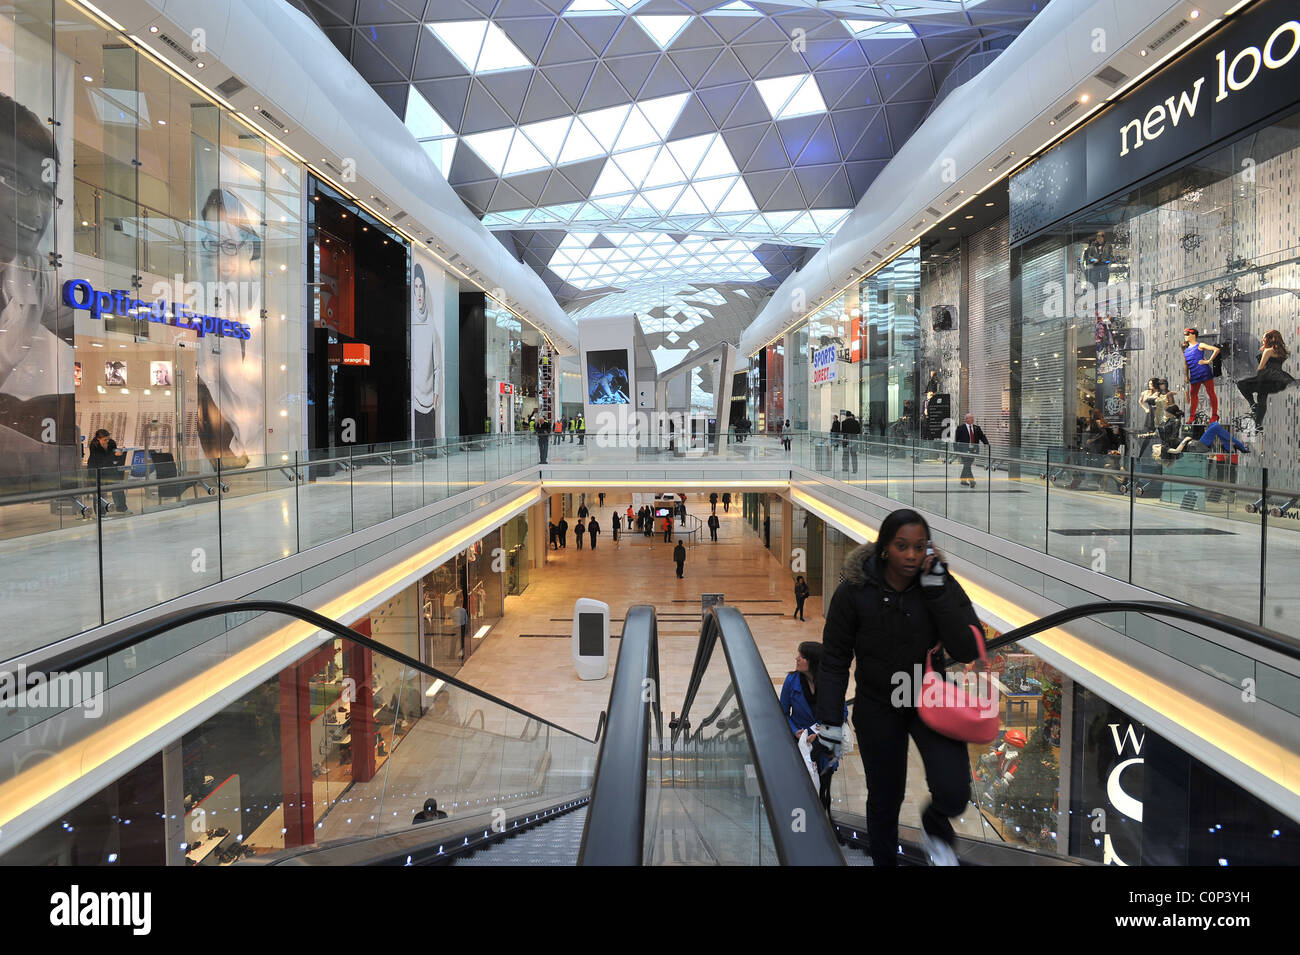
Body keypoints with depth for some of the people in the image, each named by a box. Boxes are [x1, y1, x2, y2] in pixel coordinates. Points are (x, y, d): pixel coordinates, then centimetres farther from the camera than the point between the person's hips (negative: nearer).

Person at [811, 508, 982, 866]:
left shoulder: (941, 586, -12)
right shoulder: (854, 591, -15)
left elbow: (968, 651, -21)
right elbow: (834, 660, -7)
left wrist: (936, 591, -26)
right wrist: (829, 719, -9)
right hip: (877, 709, 0)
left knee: (953, 793, -15)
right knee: (884, 798, 12)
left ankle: (935, 826, 22)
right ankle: (884, 859, 41)